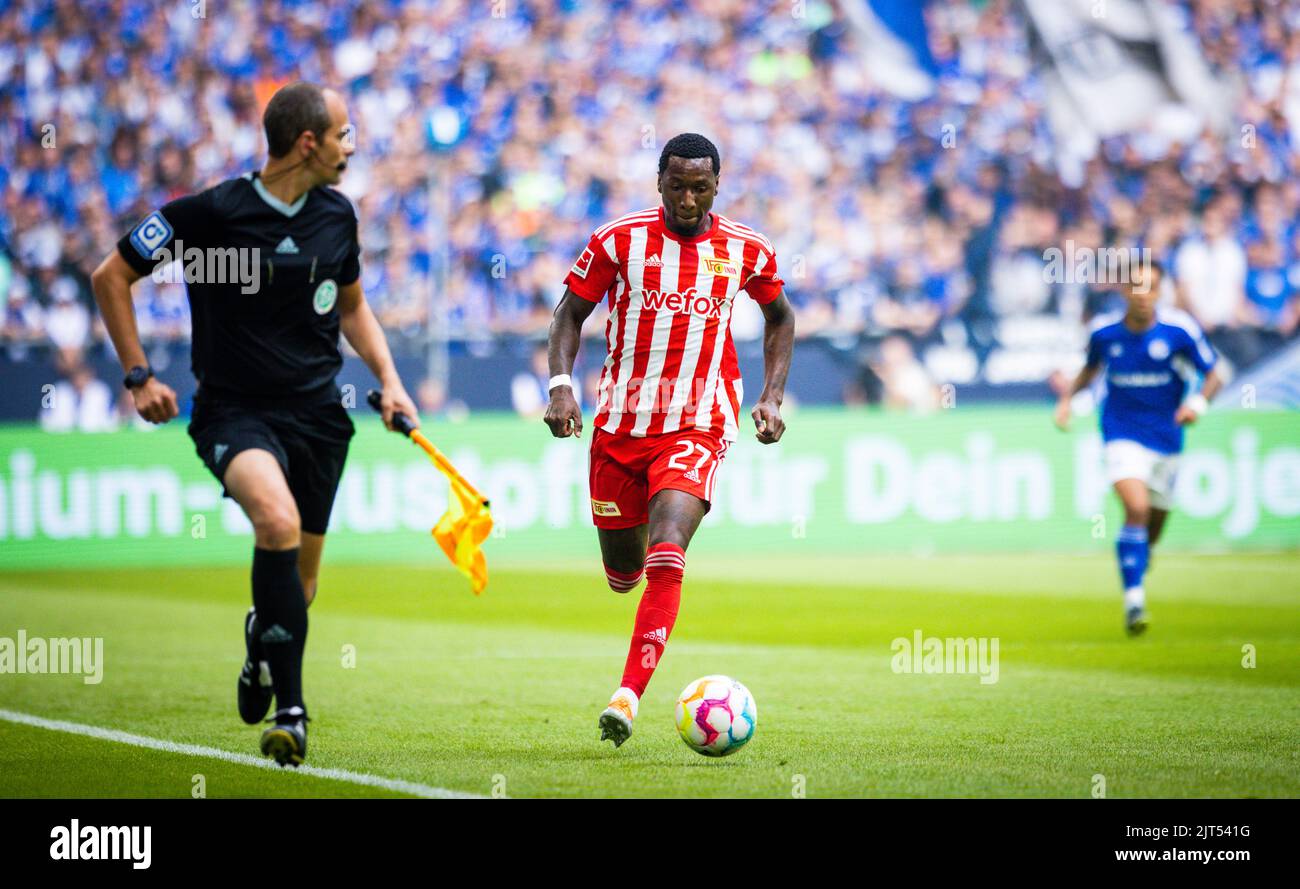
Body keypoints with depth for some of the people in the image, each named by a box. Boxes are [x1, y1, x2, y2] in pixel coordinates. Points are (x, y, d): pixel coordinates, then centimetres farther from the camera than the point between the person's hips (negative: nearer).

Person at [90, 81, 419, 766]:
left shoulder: (336, 216, 6)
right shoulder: (211, 212, -10)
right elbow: (111, 276, 0)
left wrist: (388, 380, 11)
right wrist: (138, 376, -4)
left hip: (317, 413, 5)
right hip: (235, 409, -5)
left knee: (298, 583, 7)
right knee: (279, 522, -32)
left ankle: (261, 650, 44)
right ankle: (289, 709, -25)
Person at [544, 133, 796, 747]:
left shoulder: (746, 251, 2)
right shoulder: (619, 240, -1)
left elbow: (780, 315, 20)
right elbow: (570, 313, 6)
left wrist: (772, 397, 9)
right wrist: (561, 385, -10)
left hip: (697, 429, -1)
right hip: (620, 422, 2)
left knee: (666, 555, -23)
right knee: (622, 572, 11)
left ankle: (629, 694, -27)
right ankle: (632, 564, 51)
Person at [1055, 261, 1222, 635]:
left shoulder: (1179, 329, -11)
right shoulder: (1103, 331, -6)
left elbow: (1213, 375, -4)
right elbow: (1091, 368, 16)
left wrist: (1198, 402, -23)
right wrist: (1066, 397, 1)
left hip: (1166, 436, 1)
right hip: (1122, 433, -1)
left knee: (1155, 520, 12)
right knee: (1136, 508, -22)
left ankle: (1141, 557, 46)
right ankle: (1133, 598, -21)